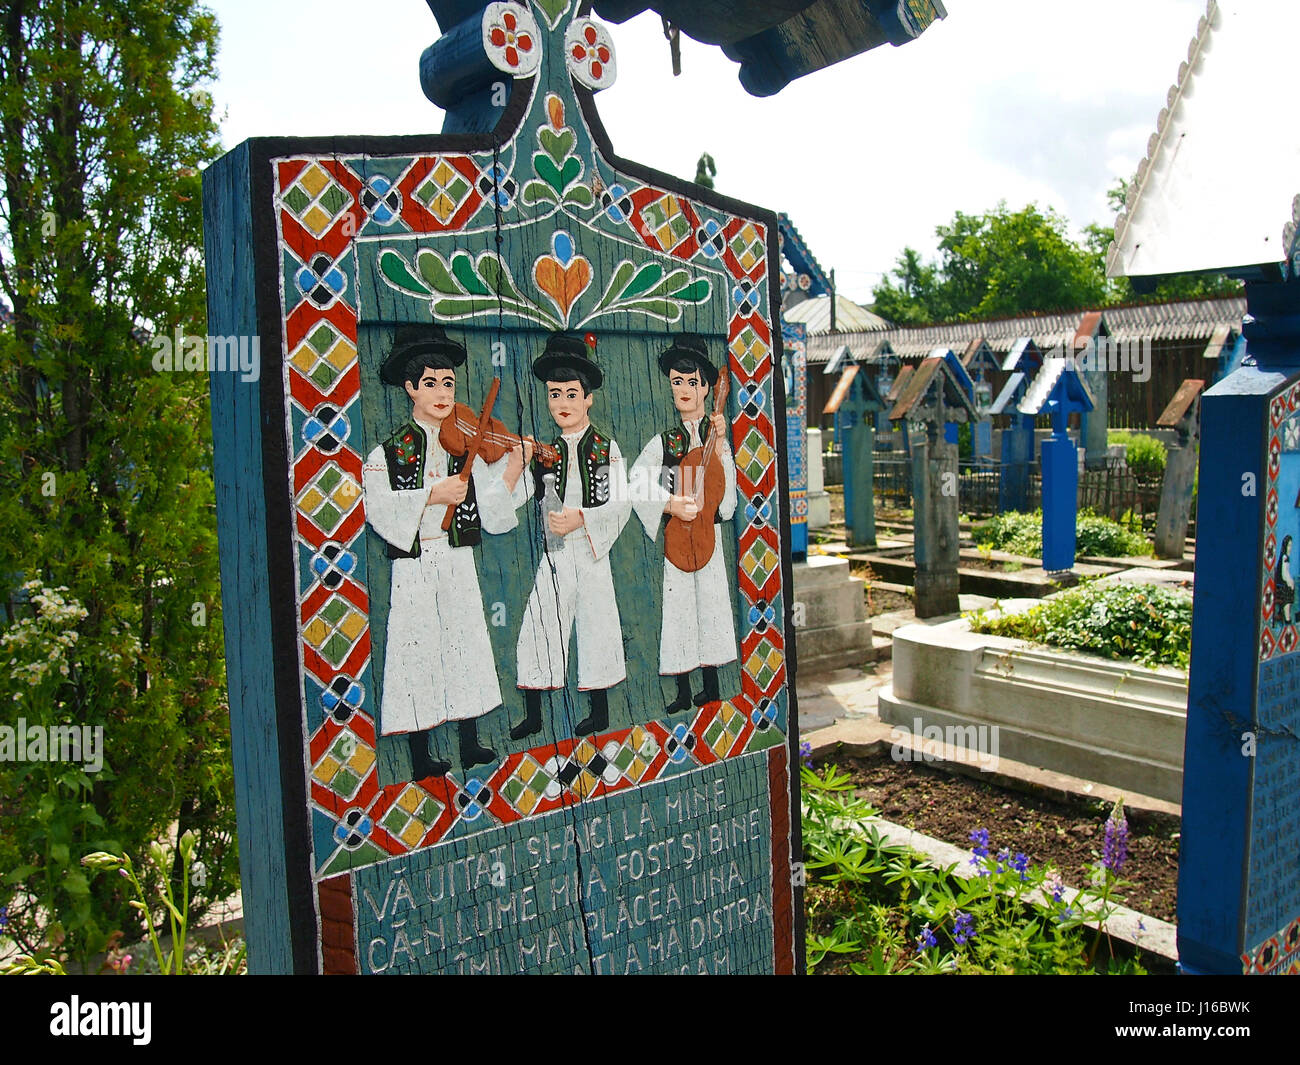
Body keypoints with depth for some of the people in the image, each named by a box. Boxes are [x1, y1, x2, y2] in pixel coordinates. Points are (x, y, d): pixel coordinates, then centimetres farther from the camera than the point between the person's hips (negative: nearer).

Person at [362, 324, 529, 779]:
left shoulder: (467, 447, 7)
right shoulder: (391, 449, -3)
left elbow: (489, 513, 1)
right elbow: (377, 506, -18)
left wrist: (512, 470, -10)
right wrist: (431, 495, -22)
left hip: (459, 565, 4)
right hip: (414, 568, -3)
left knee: (466, 644, 9)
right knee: (417, 651, 2)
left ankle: (470, 746, 23)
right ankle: (421, 760, 15)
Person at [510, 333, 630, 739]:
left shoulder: (606, 448, 0)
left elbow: (620, 505, -7)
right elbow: (538, 500, 9)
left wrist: (581, 518, -20)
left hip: (591, 554, -3)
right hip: (554, 554, 3)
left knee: (594, 627, 4)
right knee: (537, 629, 1)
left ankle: (600, 712, 21)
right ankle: (532, 716, 14)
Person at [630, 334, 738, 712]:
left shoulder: (716, 433, 4)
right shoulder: (665, 441, 1)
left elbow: (725, 483, -6)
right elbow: (638, 481, -8)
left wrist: (720, 443, -15)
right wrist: (670, 505, -19)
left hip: (708, 528, 0)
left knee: (710, 599, 6)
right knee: (679, 603, 2)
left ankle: (711, 684, 19)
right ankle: (684, 692, 11)